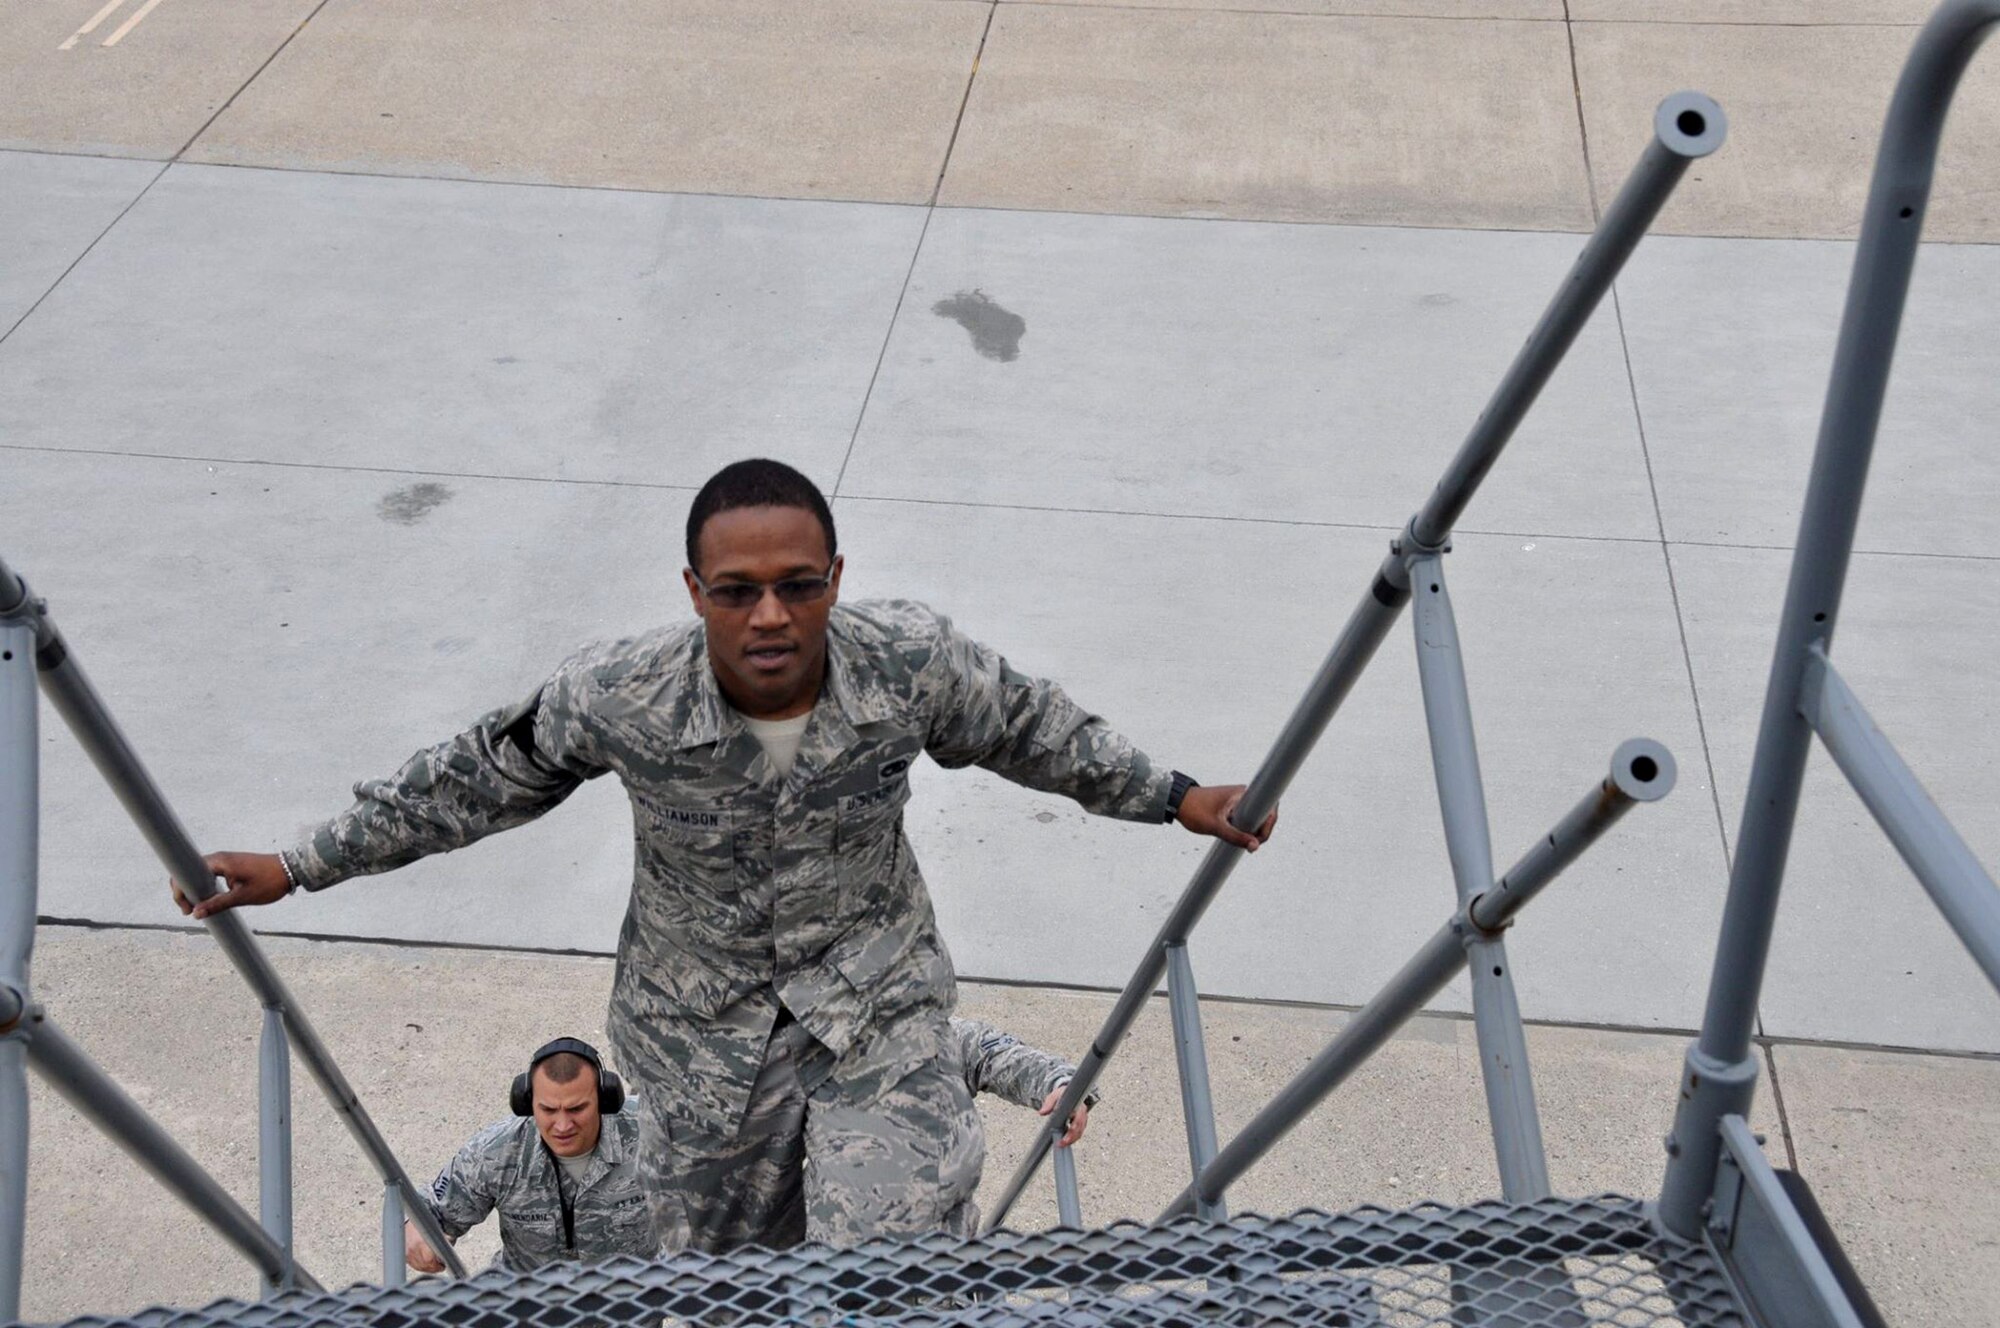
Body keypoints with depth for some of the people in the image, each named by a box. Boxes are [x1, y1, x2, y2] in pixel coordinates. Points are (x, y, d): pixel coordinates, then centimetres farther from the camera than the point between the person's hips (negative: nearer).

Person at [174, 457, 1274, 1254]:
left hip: (875, 1005, 0)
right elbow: (472, 780, -7)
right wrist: (296, 867, -3)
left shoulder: (916, 663, -23)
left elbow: (1029, 729, -1)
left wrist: (1174, 798, 6)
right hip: (700, 1030, 1)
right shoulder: (616, 697, -25)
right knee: (721, 1273, 20)